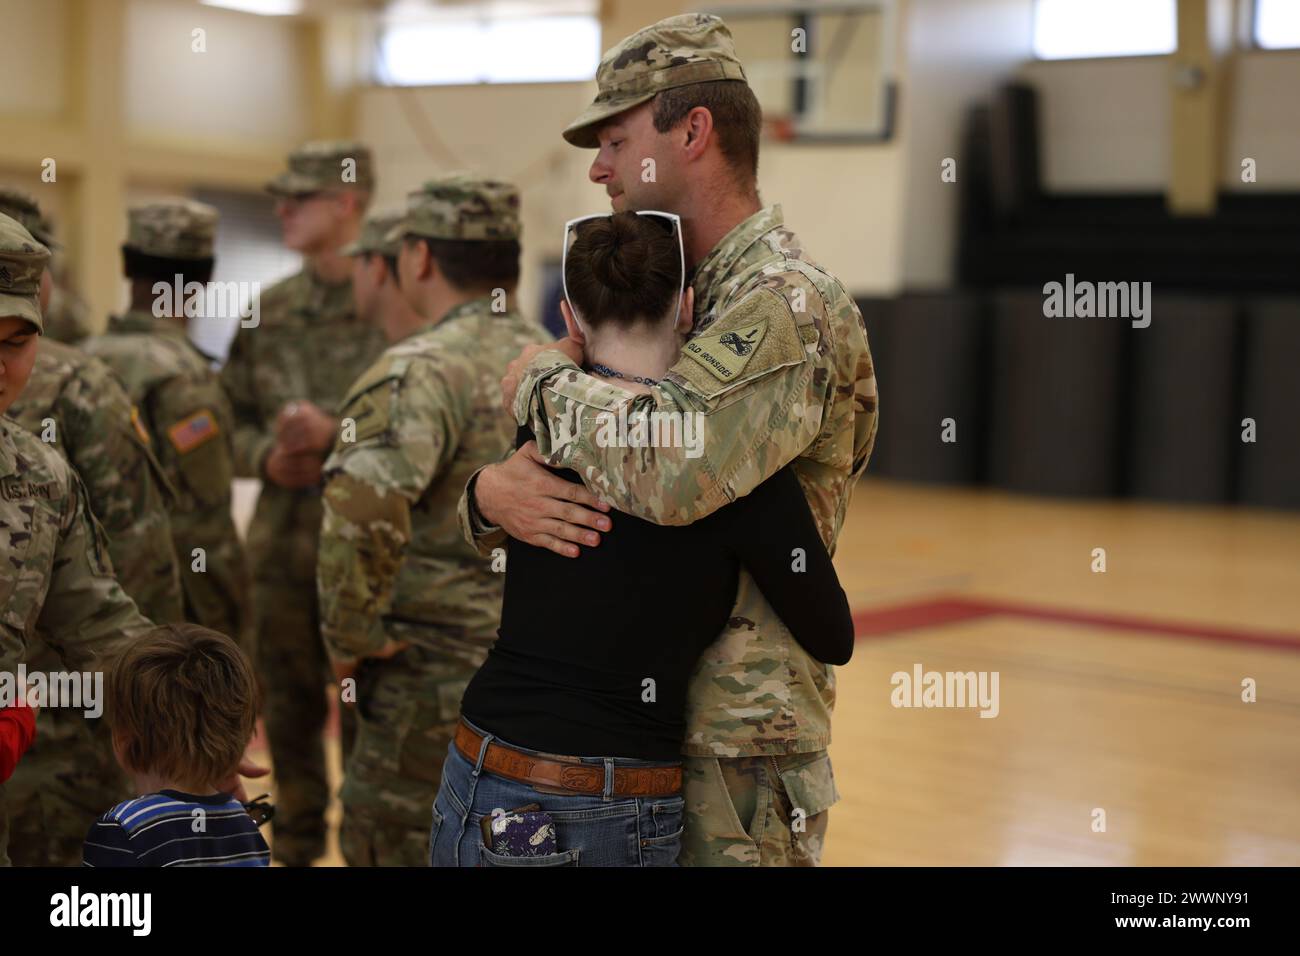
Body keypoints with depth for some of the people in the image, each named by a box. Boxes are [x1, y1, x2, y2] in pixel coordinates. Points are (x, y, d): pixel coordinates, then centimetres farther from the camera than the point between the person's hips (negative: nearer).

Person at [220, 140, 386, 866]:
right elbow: (232, 418, 16)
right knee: (288, 710, 15)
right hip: (282, 539, 5)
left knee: (365, 713, 1)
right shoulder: (270, 311, 10)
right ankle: (295, 845, 31)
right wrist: (265, 456, -4)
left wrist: (335, 434, -18)